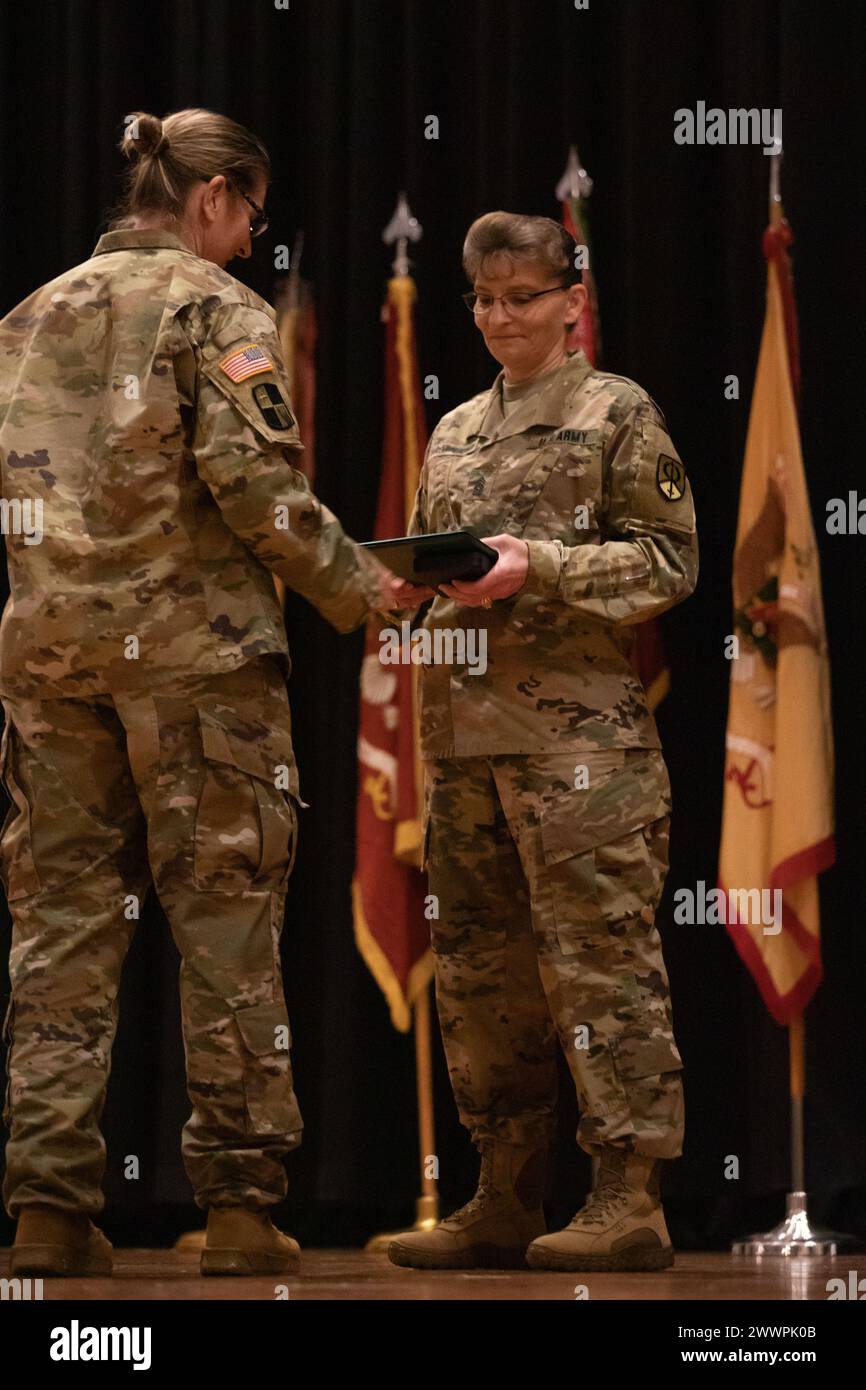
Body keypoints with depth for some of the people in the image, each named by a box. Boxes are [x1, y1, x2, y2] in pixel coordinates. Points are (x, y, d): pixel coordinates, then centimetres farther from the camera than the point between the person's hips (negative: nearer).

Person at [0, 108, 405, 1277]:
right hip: (192, 641, -5)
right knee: (227, 918, 1)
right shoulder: (217, 306, -4)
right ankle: (239, 1202, 0)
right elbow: (250, 476, -14)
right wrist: (352, 586, -4)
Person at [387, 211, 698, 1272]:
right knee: (478, 964, 7)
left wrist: (541, 566, -15)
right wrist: (413, 576, 1)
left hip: (580, 724, -7)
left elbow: (669, 559, -4)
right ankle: (506, 1197, 13)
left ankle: (630, 1198, -9)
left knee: (598, 960, -10)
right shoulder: (454, 433, 20)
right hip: (465, 726, 7)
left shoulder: (618, 412, 2)